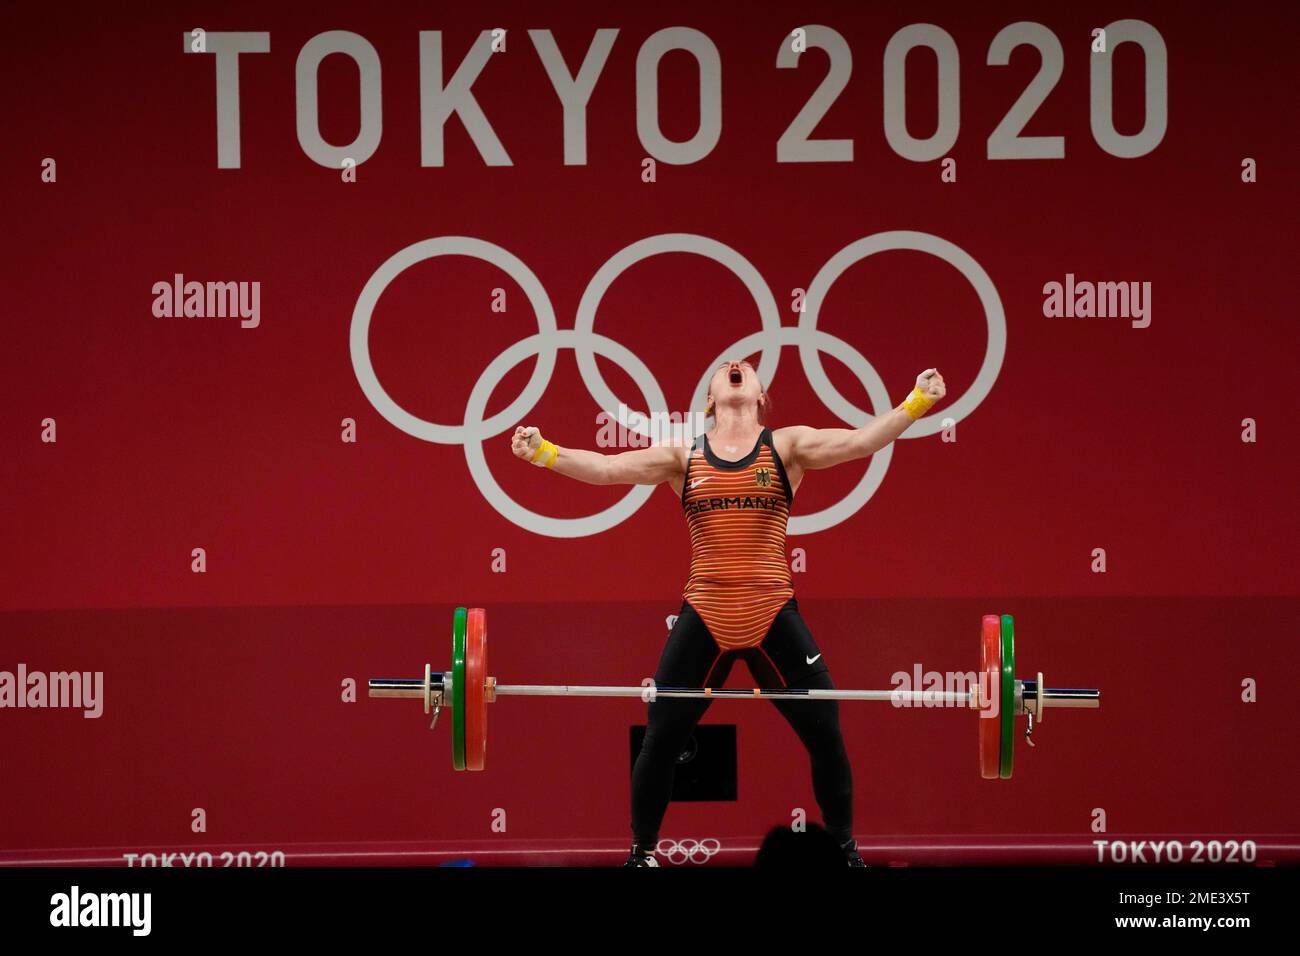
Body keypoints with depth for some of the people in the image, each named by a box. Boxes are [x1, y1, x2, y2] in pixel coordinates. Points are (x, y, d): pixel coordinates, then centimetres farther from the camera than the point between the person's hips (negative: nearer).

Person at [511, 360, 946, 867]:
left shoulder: (787, 445, 3)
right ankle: (641, 854, 22)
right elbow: (606, 468, -3)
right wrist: (544, 453, -16)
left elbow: (858, 441, -10)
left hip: (773, 617, -1)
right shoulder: (683, 456, 6)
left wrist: (916, 403, -23)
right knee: (661, 740, 4)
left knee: (826, 737, 2)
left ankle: (846, 852, 21)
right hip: (704, 619, 1)